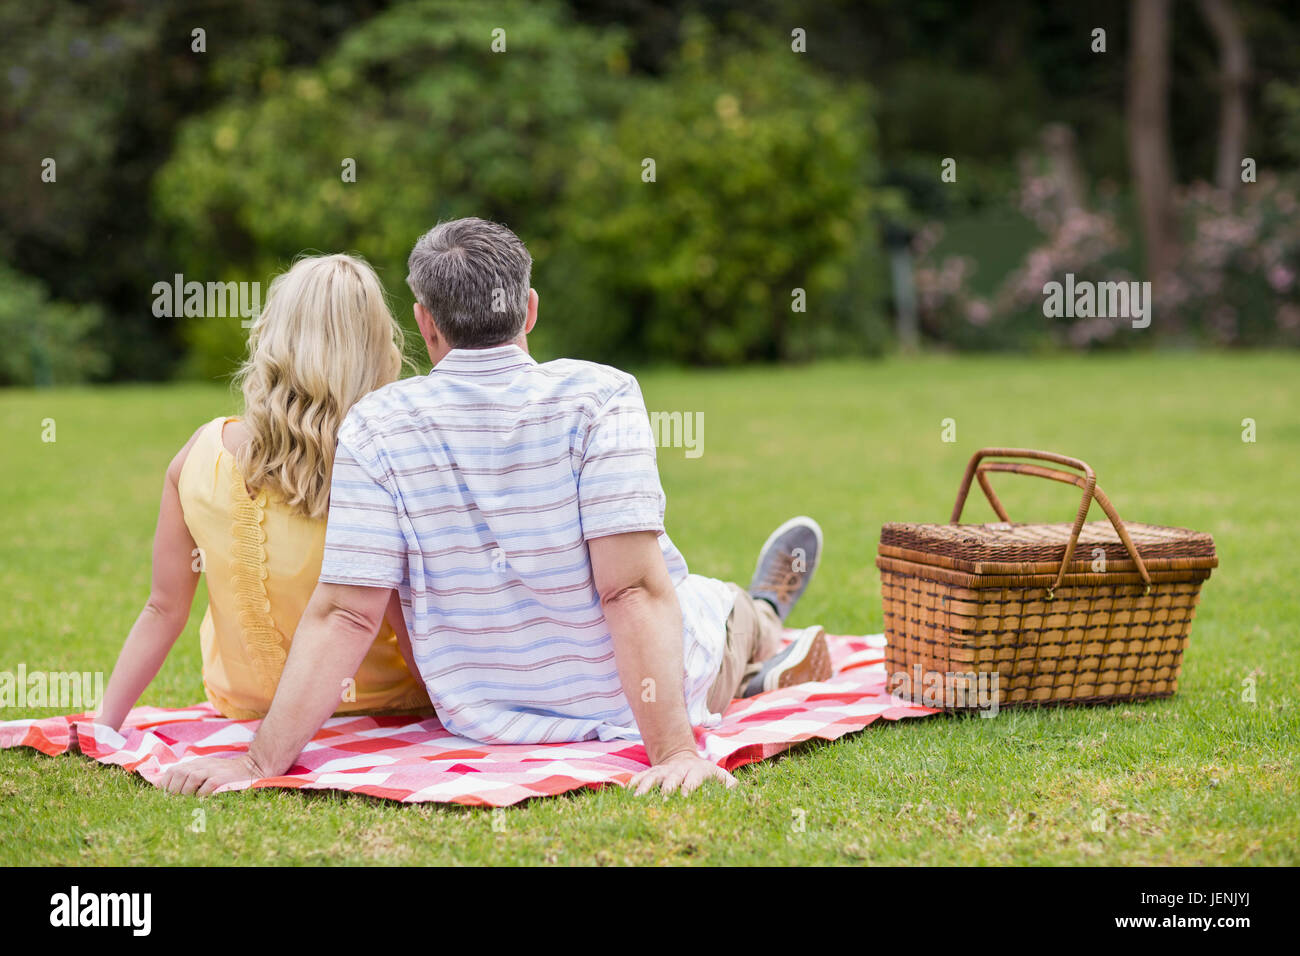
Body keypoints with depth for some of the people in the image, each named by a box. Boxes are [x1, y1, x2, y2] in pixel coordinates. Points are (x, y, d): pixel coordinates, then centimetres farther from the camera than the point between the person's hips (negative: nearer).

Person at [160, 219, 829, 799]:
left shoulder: (375, 427, -15)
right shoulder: (598, 396, -21)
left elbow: (343, 613, -19)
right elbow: (635, 590, -28)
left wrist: (262, 762, -18)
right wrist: (675, 751, -29)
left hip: (482, 722, 2)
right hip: (627, 706, -2)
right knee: (733, 607, 30)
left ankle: (761, 658, 59)